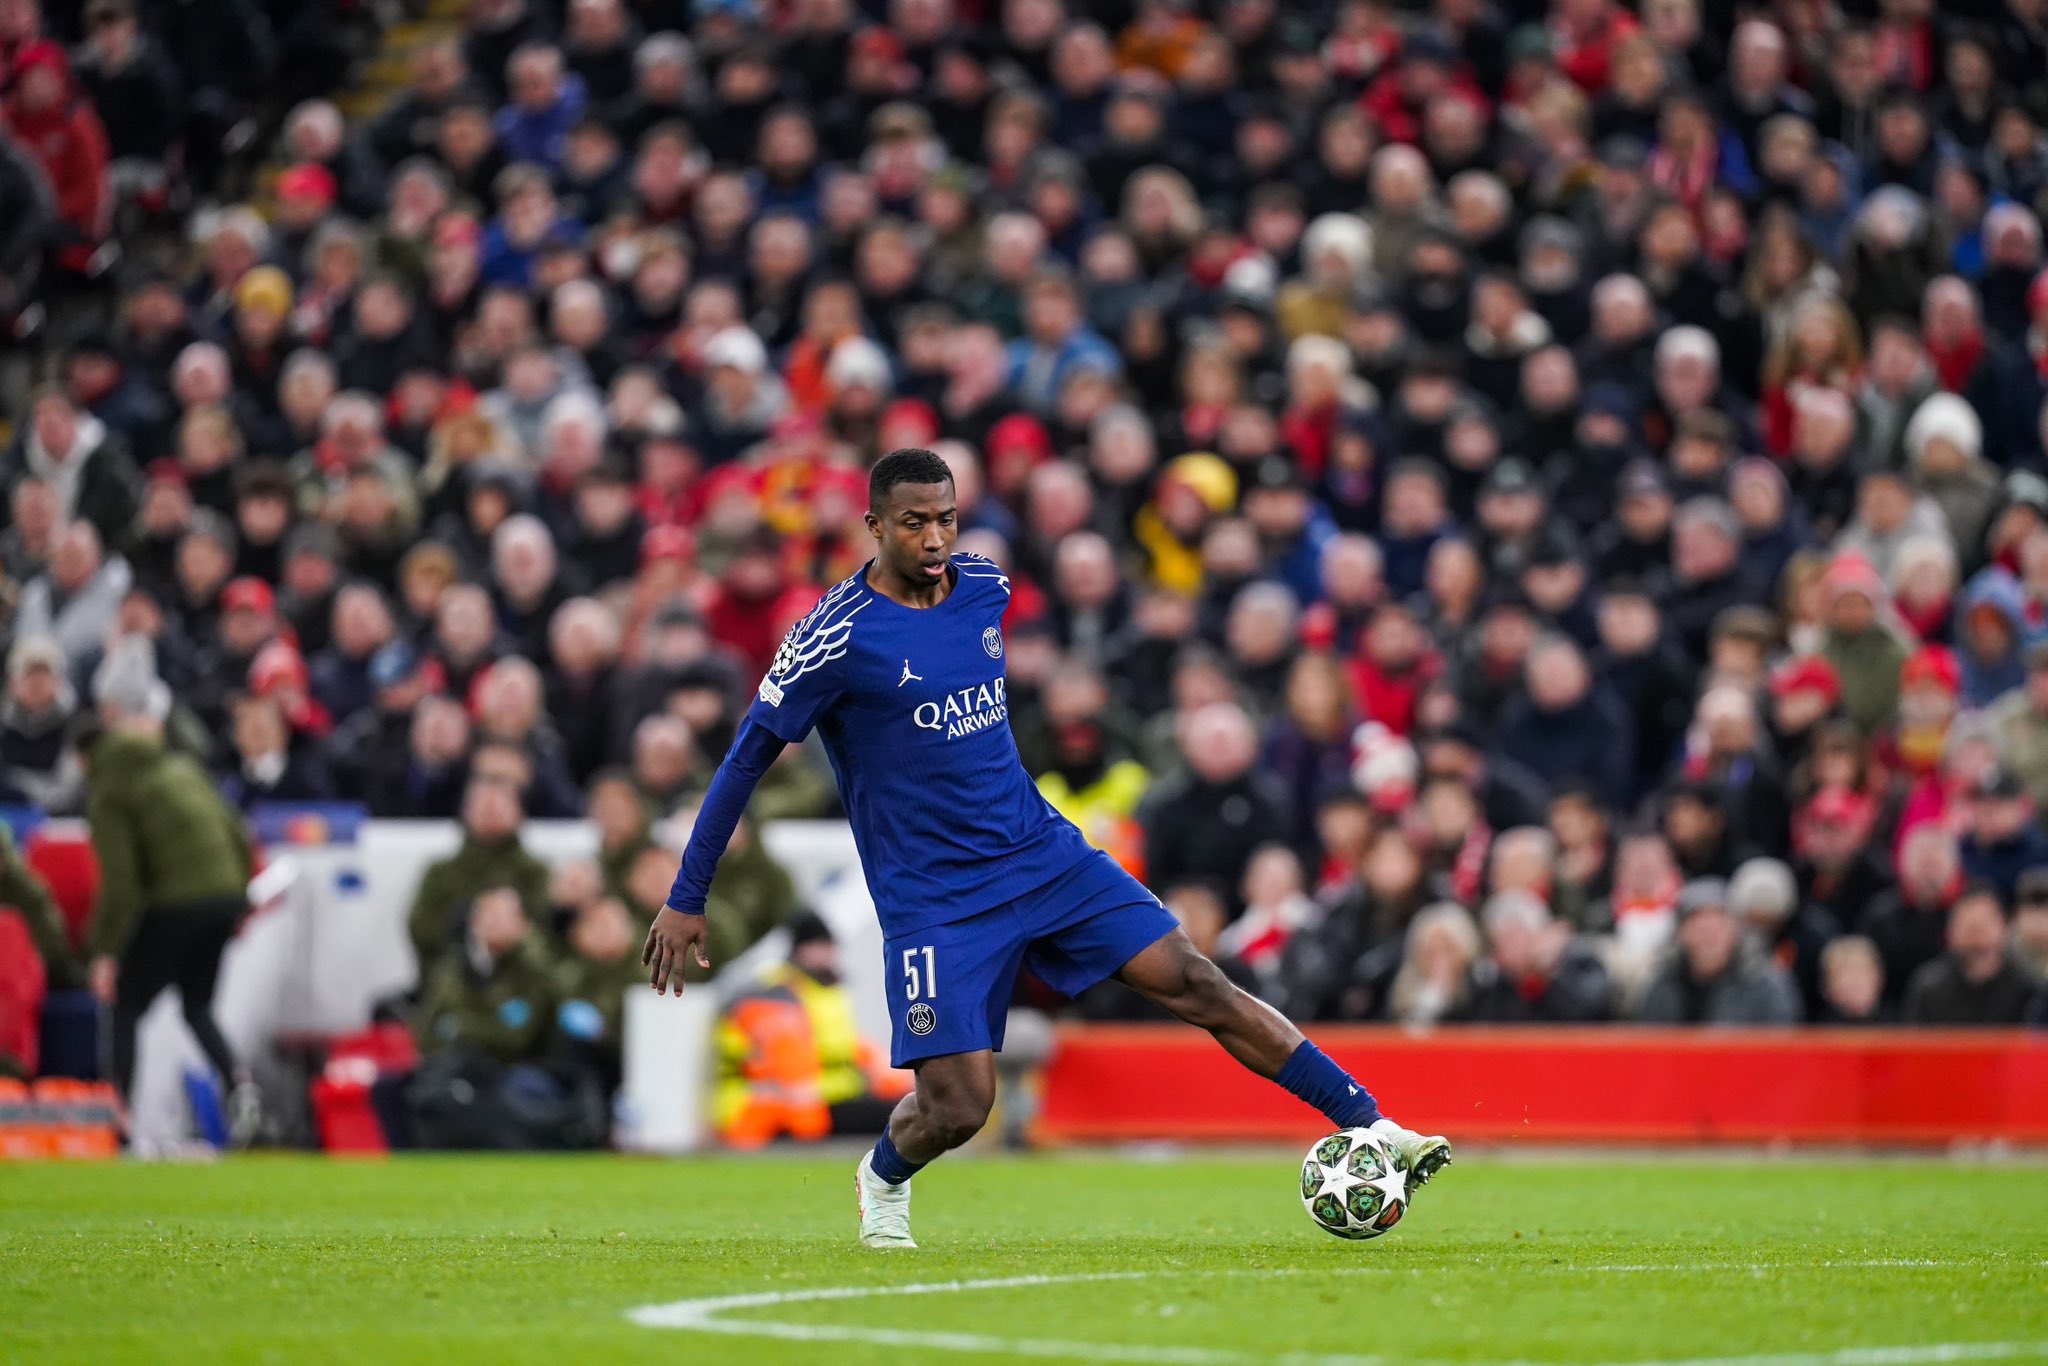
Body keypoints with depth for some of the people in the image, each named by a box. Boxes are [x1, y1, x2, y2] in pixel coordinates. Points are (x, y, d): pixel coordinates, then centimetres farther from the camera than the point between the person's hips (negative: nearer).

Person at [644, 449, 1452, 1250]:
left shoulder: (987, 590, 3)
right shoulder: (837, 637, -14)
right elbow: (749, 756, -8)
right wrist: (686, 900, -6)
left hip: (1043, 854, 5)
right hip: (932, 902, -5)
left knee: (1195, 984, -7)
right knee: (958, 1105, -11)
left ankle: (1368, 1127, -5)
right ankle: (883, 1180, 24)